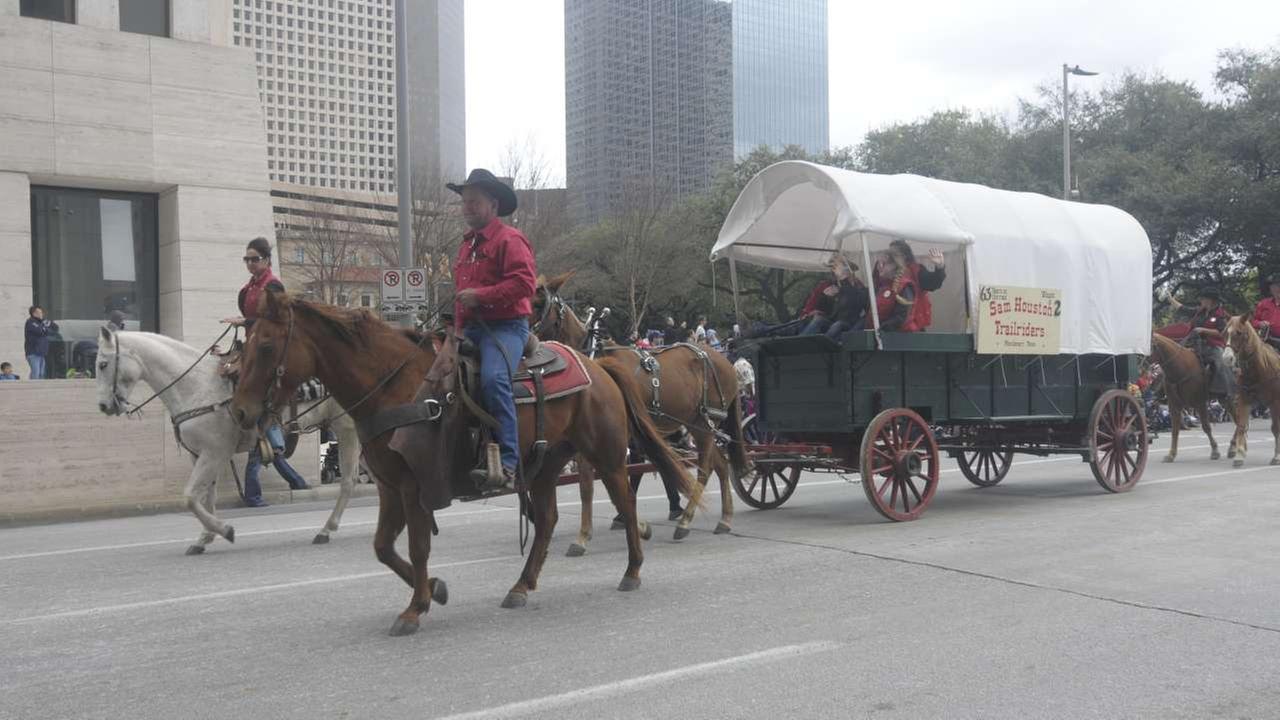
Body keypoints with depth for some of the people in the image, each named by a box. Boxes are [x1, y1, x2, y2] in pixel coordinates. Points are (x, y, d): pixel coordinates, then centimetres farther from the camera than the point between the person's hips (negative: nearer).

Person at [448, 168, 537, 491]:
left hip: (506, 325, -9)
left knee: (493, 378, -33)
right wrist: (458, 328, 25)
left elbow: (524, 282, -18)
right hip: (471, 329, 9)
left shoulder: (509, 240, -4)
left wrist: (481, 295, -20)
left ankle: (506, 464, -36)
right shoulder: (467, 245, 25)